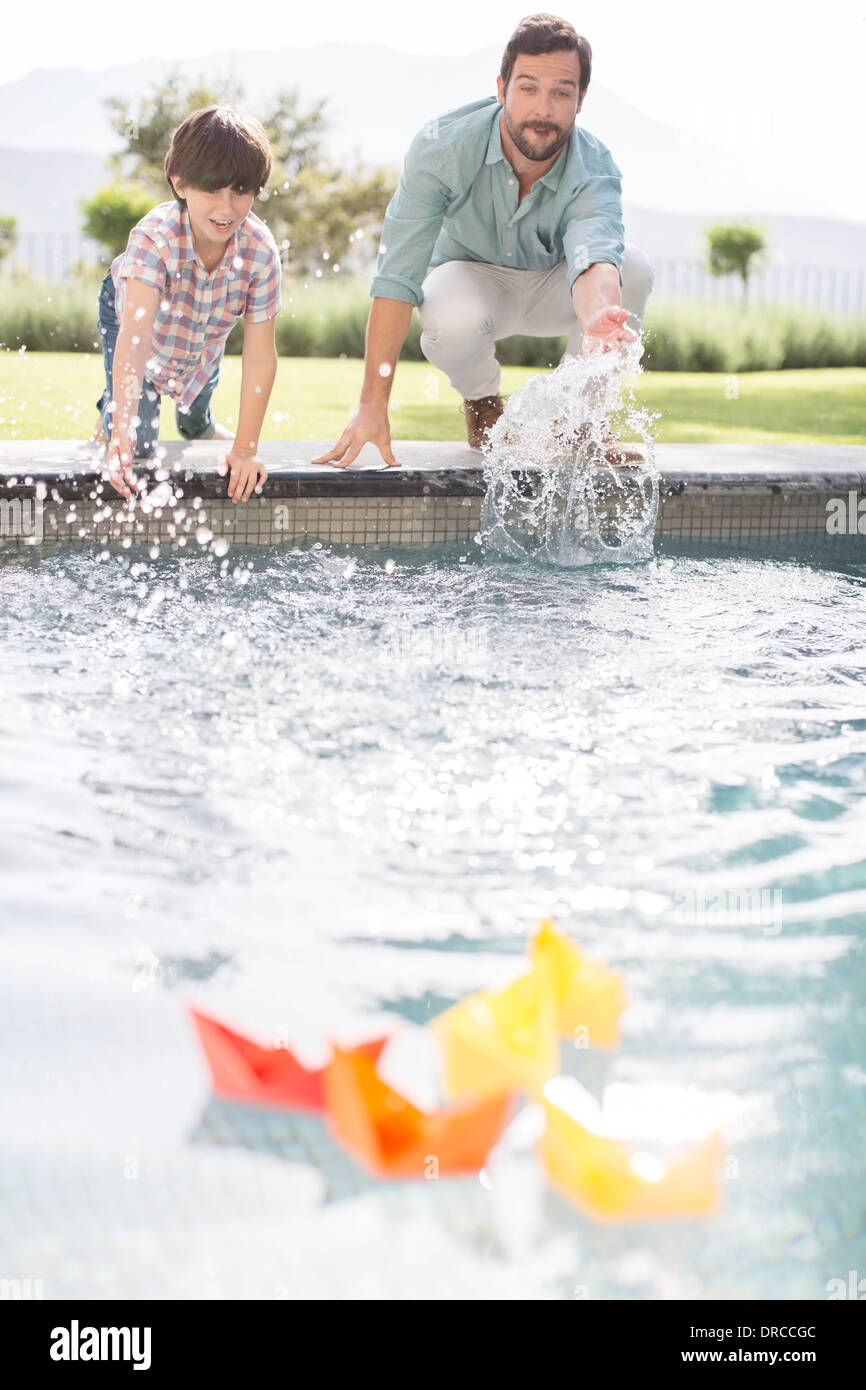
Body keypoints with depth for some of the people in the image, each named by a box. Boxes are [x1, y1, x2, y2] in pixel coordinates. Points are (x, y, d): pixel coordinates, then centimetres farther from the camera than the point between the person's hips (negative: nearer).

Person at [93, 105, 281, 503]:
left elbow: (260, 355, -32)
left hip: (206, 335, 3)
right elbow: (135, 338, -53)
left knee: (195, 422, 24)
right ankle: (110, 411, 27)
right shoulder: (155, 236, -45)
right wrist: (123, 433, -62)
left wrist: (245, 448, -34)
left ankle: (201, 428, 62)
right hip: (127, 312, -3)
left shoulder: (261, 249, -36)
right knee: (139, 445, -8)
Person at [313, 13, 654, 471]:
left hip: (554, 287, 1)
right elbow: (397, 277, -32)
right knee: (451, 320, -38)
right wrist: (373, 404, -39)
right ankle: (482, 401, 1)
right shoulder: (442, 146, -30)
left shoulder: (595, 170, -29)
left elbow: (594, 259, -50)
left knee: (633, 265, -30)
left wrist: (598, 319, -77)